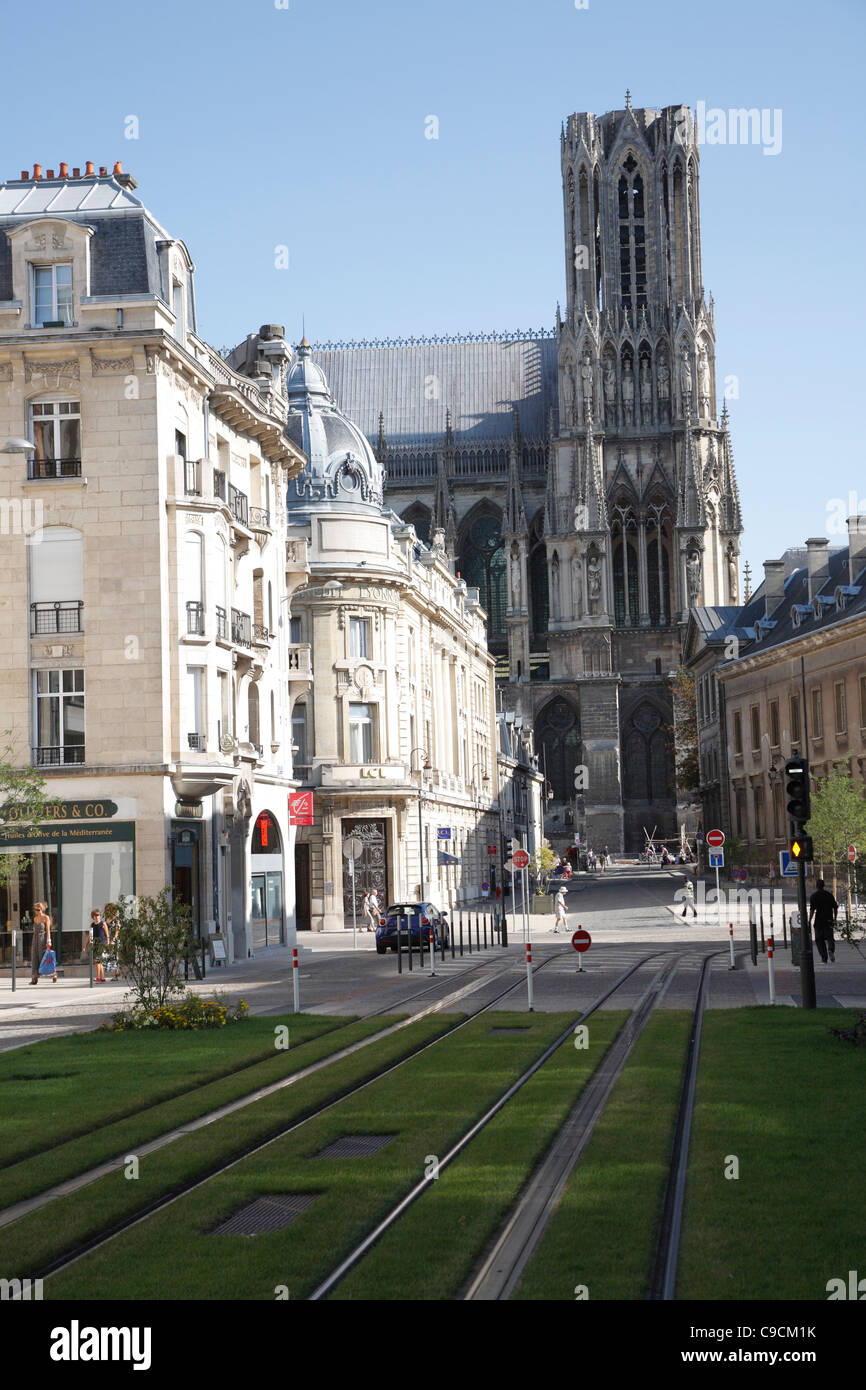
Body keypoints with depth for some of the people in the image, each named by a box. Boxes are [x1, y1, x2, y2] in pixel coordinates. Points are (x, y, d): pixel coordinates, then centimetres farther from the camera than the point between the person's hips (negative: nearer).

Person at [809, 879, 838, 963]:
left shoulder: (814, 896, -4)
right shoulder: (829, 895, 9)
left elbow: (812, 909, -11)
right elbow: (835, 908, 10)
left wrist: (809, 921, -6)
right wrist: (834, 918, 19)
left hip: (819, 920, -3)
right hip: (829, 920, 3)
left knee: (819, 939, 7)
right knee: (829, 937, 5)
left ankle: (824, 958, 4)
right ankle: (831, 950, -26)